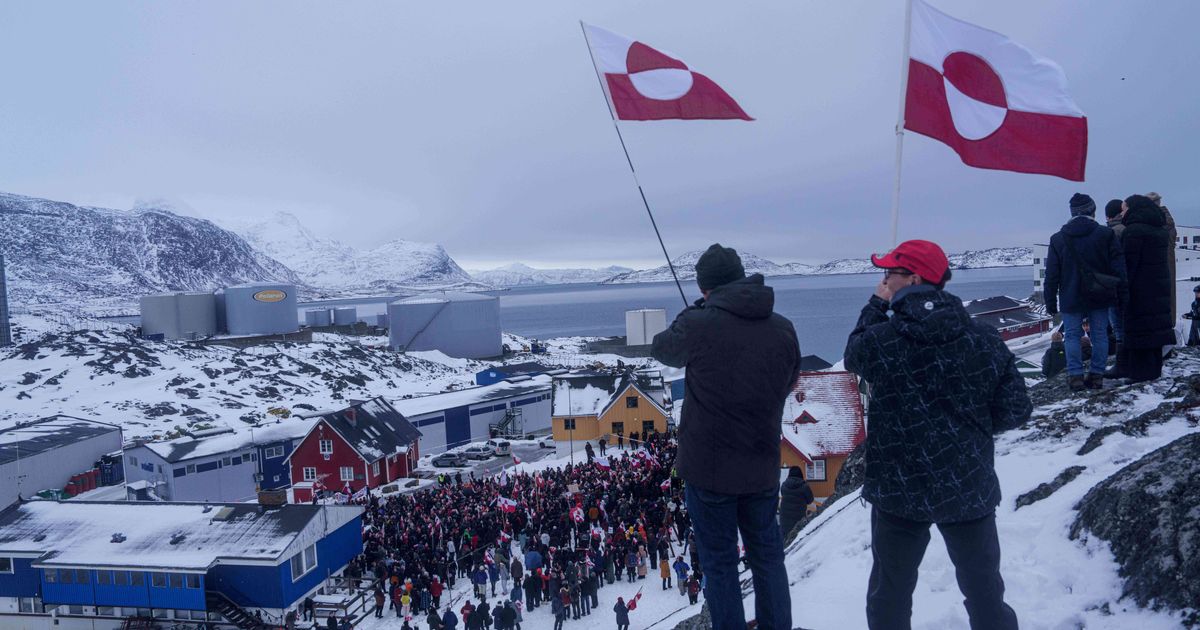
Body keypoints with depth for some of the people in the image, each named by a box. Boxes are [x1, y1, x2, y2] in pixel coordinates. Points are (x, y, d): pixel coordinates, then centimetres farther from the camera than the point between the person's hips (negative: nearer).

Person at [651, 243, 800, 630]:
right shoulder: (783, 329, -4)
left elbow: (660, 349, 3)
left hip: (708, 468, -4)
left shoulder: (698, 325, -18)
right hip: (762, 467, 4)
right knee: (768, 557, 20)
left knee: (720, 563, 10)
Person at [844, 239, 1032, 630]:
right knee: (985, 594, 16)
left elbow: (853, 355, 10)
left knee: (889, 597, 16)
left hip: (899, 492, -1)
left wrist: (876, 305, 15)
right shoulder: (985, 340, -7)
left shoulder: (878, 340, -14)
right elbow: (1015, 411, -2)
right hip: (970, 491, 2)